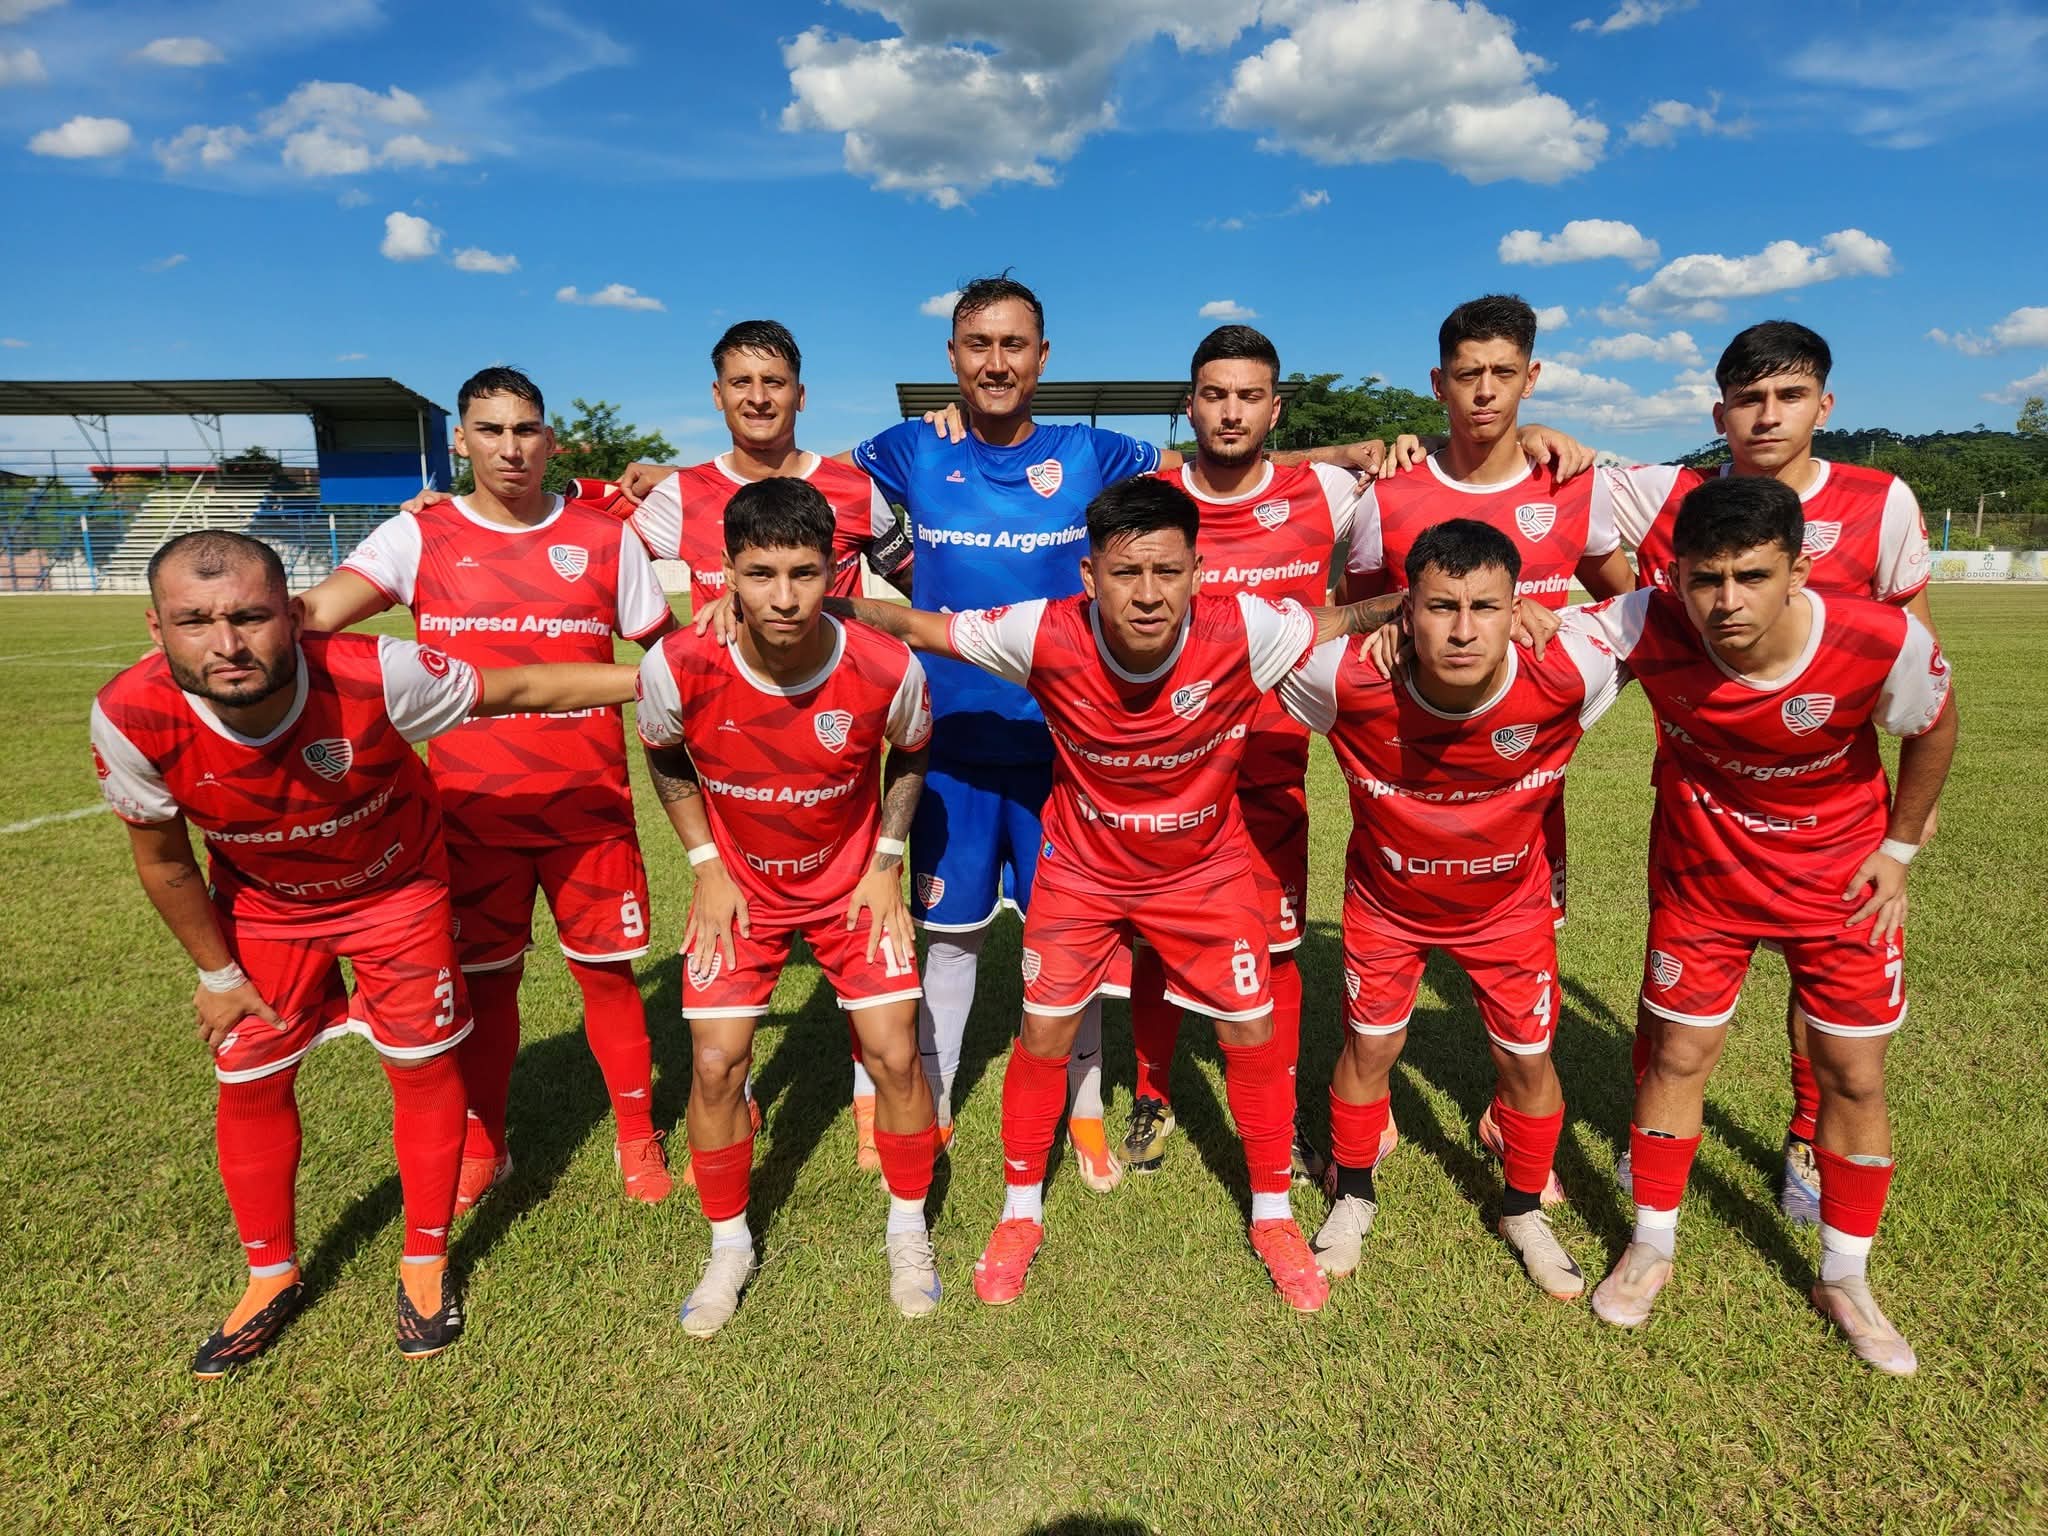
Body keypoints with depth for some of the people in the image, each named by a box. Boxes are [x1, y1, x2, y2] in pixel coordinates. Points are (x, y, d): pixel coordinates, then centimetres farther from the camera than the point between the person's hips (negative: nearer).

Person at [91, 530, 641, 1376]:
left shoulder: (374, 676, -38)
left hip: (396, 887, -1)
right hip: (262, 904, 2)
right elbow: (163, 861, -11)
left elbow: (517, 689, -21)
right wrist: (217, 972, 0)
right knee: (249, 1083, 8)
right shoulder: (133, 719, -30)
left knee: (424, 1064, 4)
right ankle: (271, 1276, 34)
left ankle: (426, 1264, 27)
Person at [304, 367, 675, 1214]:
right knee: (483, 979, 13)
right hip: (472, 806, 1)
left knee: (606, 971, 8)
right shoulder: (419, 536, 1)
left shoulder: (605, 539, 2)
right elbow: (316, 610, -14)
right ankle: (481, 1145, 34)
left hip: (590, 804, 0)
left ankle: (637, 1135, 28)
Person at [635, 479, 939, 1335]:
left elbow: (909, 753, -1)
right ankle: (729, 1247, 24)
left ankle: (908, 1231, 24)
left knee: (894, 1055, -3)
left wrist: (887, 861, -6)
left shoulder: (886, 669, -25)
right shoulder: (680, 668, -25)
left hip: (851, 883, 0)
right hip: (739, 887, 1)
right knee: (716, 1065, -3)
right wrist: (707, 864, -6)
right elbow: (664, 756, -1)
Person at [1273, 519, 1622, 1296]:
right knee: (1370, 1044, 12)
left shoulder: (1566, 674, -32)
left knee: (1527, 1057, 12)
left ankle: (1524, 1210, 41)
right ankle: (1352, 1198, 39)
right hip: (1386, 896, 0)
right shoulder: (1348, 678, -35)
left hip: (1508, 901, 1)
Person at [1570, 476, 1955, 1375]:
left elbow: (1933, 728, -6)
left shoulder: (1885, 644, -27)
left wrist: (1899, 847, 0)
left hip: (1839, 883, 1)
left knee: (1854, 1076, 9)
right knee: (1679, 1056, 9)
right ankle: (1651, 1247, 32)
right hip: (1702, 879, 0)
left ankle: (1844, 1280, 34)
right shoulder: (1650, 627, -29)